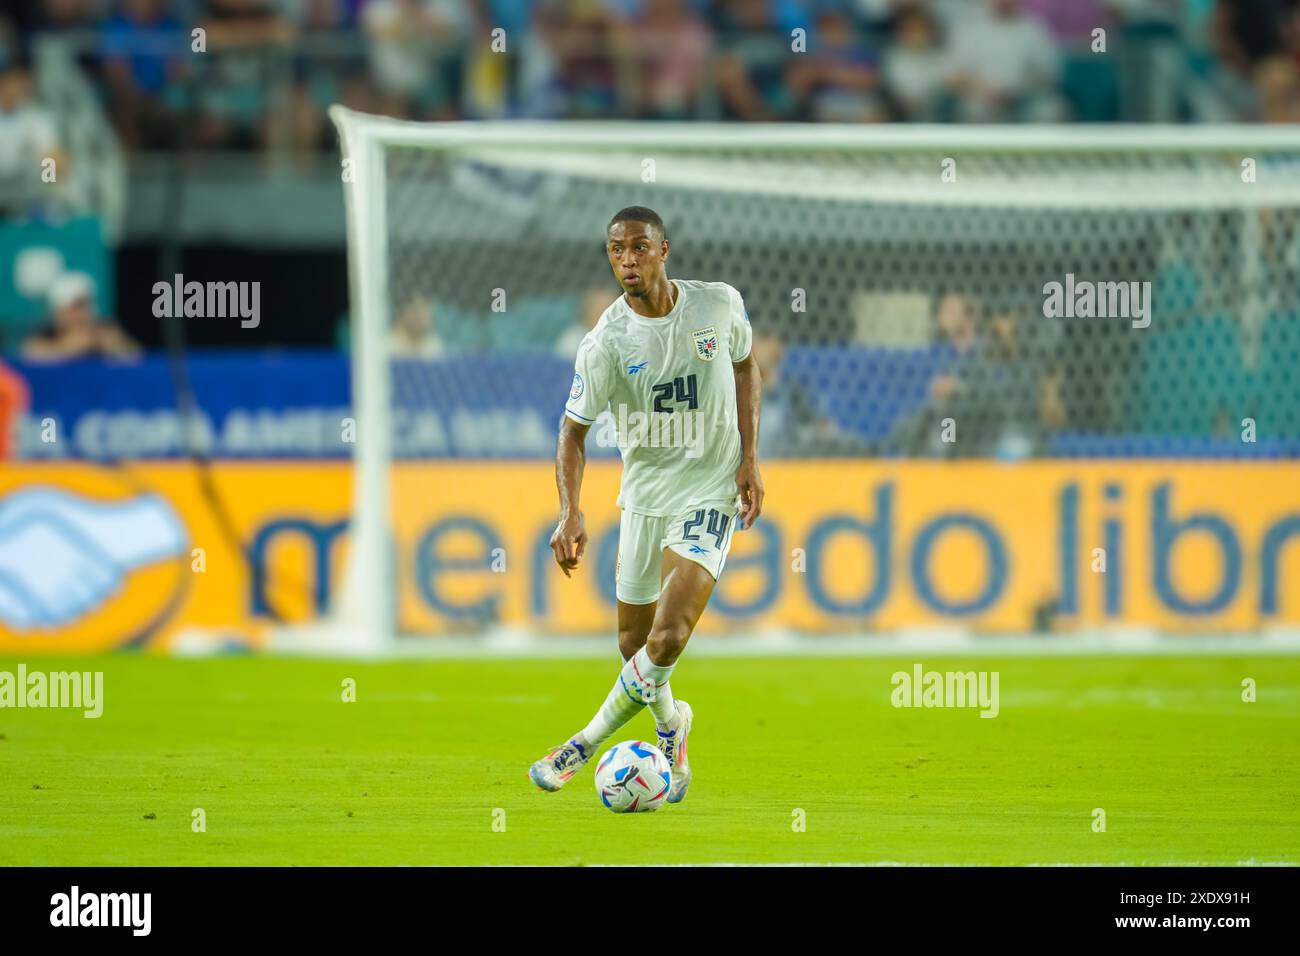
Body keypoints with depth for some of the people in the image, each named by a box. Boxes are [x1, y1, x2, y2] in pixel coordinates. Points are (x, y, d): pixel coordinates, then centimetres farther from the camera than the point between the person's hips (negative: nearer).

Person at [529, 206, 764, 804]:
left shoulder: (720, 304, -8)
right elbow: (574, 431, -9)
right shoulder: (606, 343, -14)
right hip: (643, 494, 1)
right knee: (635, 643, 10)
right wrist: (570, 513, -24)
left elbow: (746, 366, 11)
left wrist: (750, 458, 1)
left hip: (711, 491, -1)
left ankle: (587, 743, -3)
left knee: (668, 637, -19)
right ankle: (670, 725, 42)